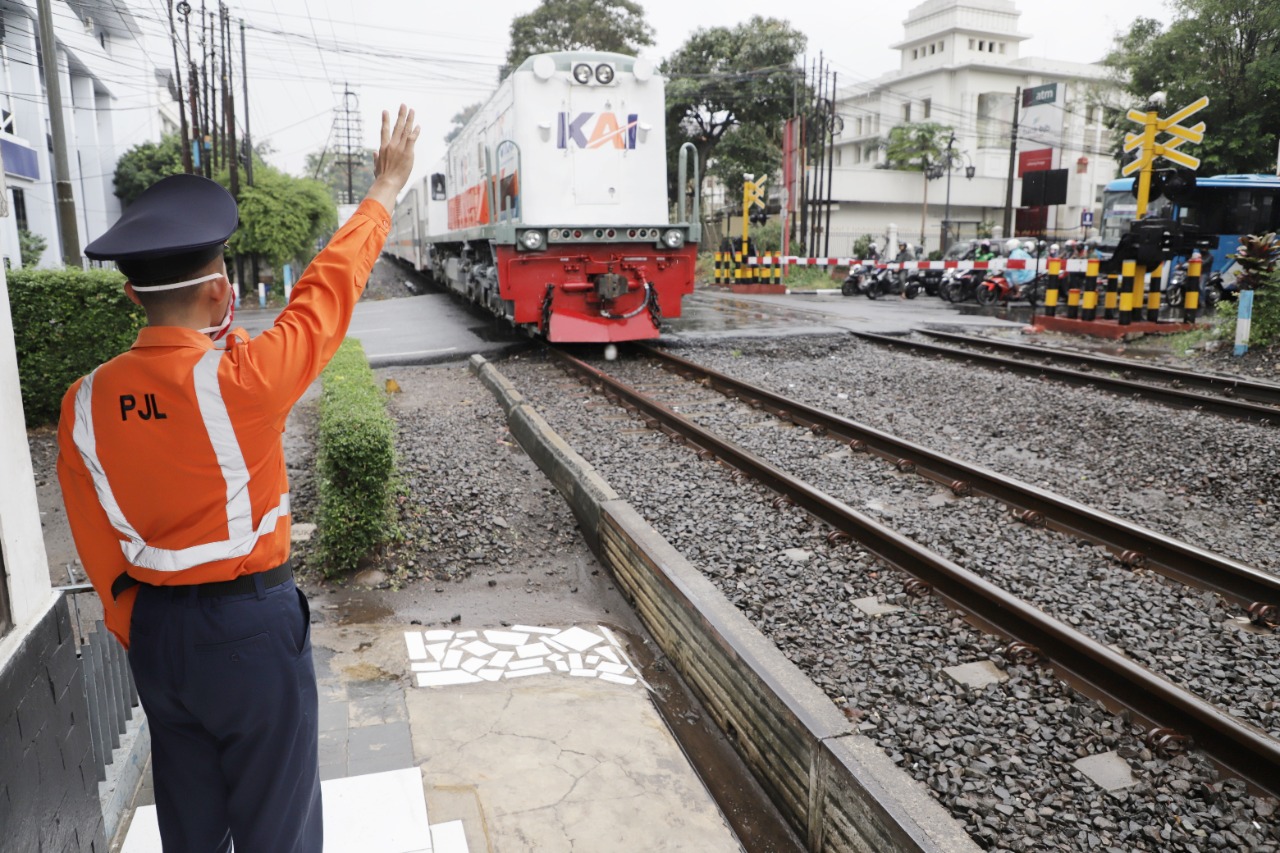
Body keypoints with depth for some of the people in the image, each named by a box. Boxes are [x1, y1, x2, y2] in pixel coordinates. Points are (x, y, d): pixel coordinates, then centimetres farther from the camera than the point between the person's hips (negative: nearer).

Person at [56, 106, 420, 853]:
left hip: (156, 629, 6)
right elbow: (327, 291, -10)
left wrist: (143, 638, 17)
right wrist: (385, 190, 3)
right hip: (254, 624, -5)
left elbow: (100, 551, 3)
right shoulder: (241, 380, -24)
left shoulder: (85, 403, -6)